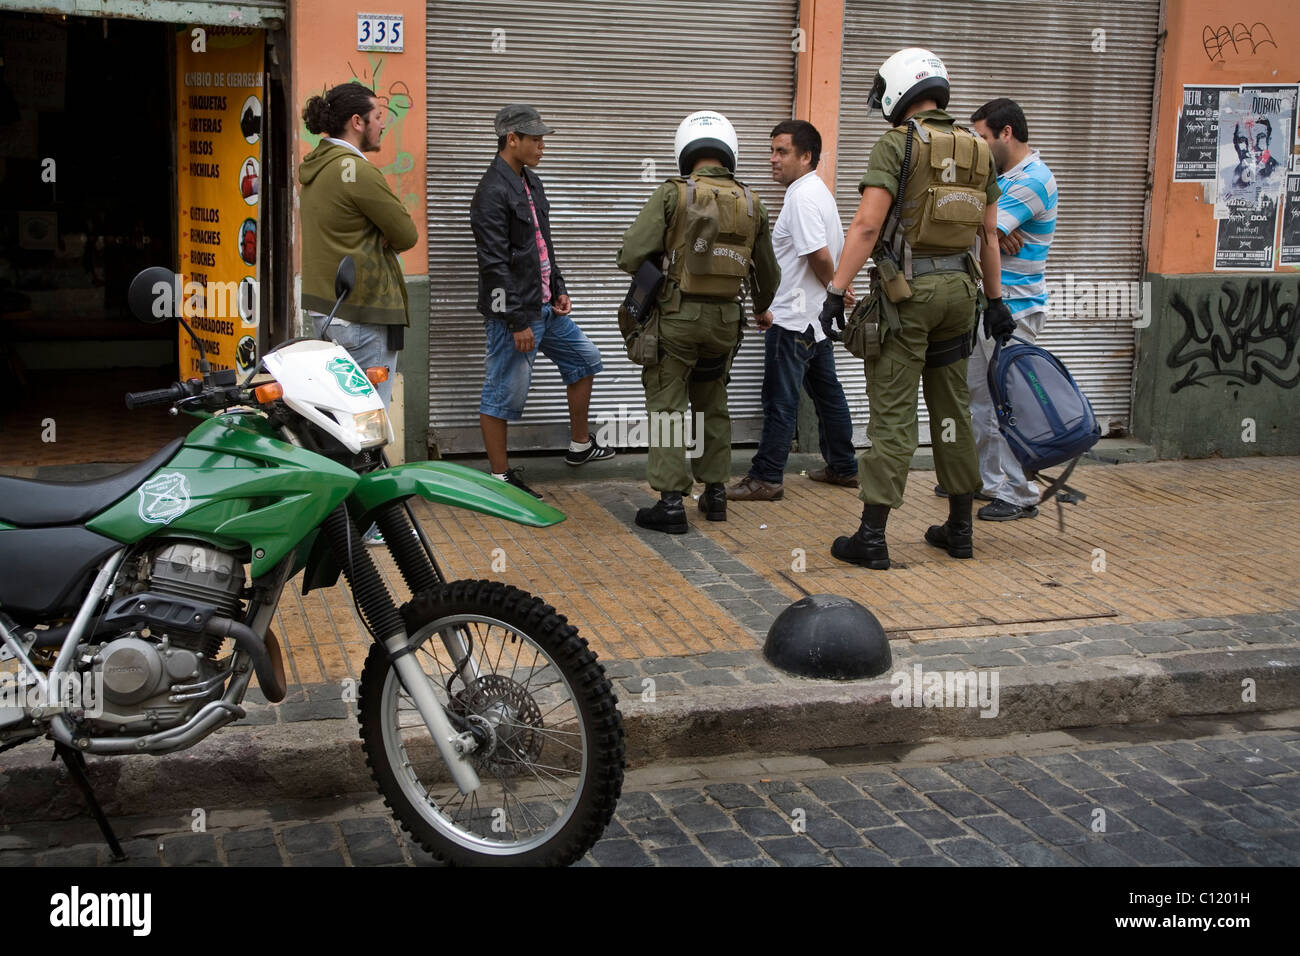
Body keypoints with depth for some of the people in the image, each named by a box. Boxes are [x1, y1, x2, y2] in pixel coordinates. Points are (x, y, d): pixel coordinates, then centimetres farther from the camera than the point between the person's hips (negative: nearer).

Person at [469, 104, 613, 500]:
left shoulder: (531, 183, 13)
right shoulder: (493, 192, -18)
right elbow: (496, 265, -22)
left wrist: (559, 289, 13)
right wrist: (518, 322, -22)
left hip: (544, 306, 10)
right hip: (514, 310, -10)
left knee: (584, 359, 20)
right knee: (504, 393, -2)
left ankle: (580, 446, 33)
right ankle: (500, 477, 7)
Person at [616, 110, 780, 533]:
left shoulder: (672, 195, -9)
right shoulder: (751, 204, 5)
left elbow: (631, 257, -15)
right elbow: (767, 272, 17)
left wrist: (657, 270, 9)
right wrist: (762, 309, 37)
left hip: (678, 315, -4)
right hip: (725, 319, 4)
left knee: (668, 408, 3)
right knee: (713, 405, 20)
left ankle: (671, 502, 1)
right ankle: (715, 491, 25)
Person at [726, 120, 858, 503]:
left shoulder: (803, 197, -17)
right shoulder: (818, 192, 15)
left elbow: (821, 257, -24)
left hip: (794, 320, -11)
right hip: (816, 317, 11)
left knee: (780, 399, -6)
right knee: (827, 393, 16)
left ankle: (766, 478, -2)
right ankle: (843, 467, 25)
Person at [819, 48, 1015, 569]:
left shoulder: (896, 143, -9)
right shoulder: (977, 150, 10)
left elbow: (867, 224, -18)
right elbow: (988, 233, 14)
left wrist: (836, 290, -17)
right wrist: (995, 299, 20)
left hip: (908, 290, -6)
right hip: (959, 288, 6)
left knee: (893, 414, -4)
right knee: (953, 409, 15)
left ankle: (871, 537, -1)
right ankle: (959, 527, 23)